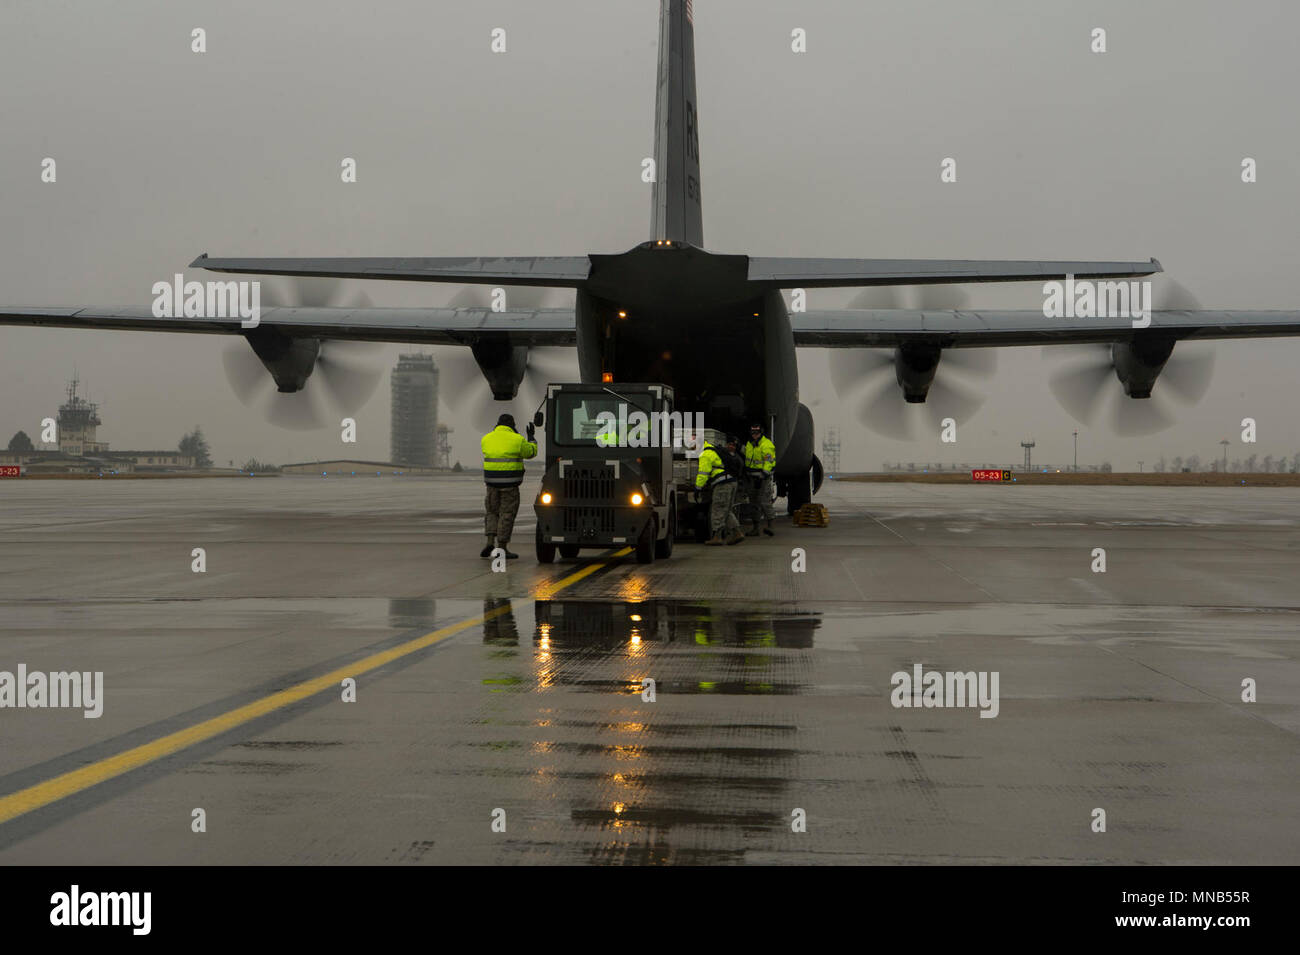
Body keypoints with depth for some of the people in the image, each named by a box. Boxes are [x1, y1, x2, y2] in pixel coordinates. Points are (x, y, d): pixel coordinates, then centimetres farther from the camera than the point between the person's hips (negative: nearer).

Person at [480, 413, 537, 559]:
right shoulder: (517, 440, -6)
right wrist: (531, 436, 25)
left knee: (491, 512, 17)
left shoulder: (486, 439, 5)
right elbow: (531, 452, 8)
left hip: (492, 481, 3)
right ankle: (501, 548, 3)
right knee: (507, 514, 3)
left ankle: (490, 542, 1)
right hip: (509, 484, -3)